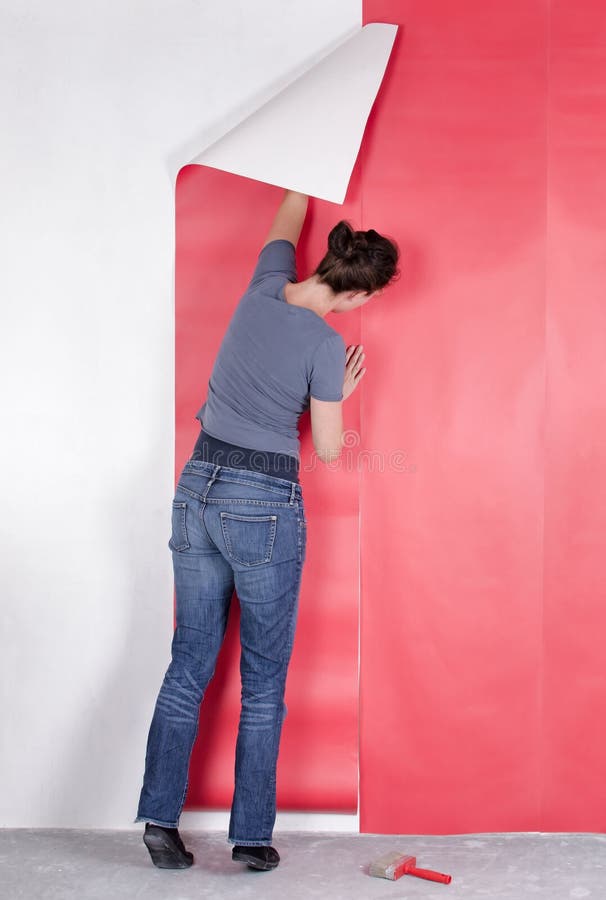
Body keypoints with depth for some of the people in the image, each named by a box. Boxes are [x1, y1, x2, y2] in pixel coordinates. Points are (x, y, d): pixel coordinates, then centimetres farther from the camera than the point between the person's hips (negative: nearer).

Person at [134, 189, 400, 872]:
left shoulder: (265, 286, 3)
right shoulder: (325, 345, -13)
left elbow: (288, 216, 23)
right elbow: (327, 450, -6)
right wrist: (338, 397, 13)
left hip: (198, 489, 6)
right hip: (265, 506, -6)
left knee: (188, 666, 11)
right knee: (263, 681, 6)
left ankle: (160, 817, 12)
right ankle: (252, 836, 12)